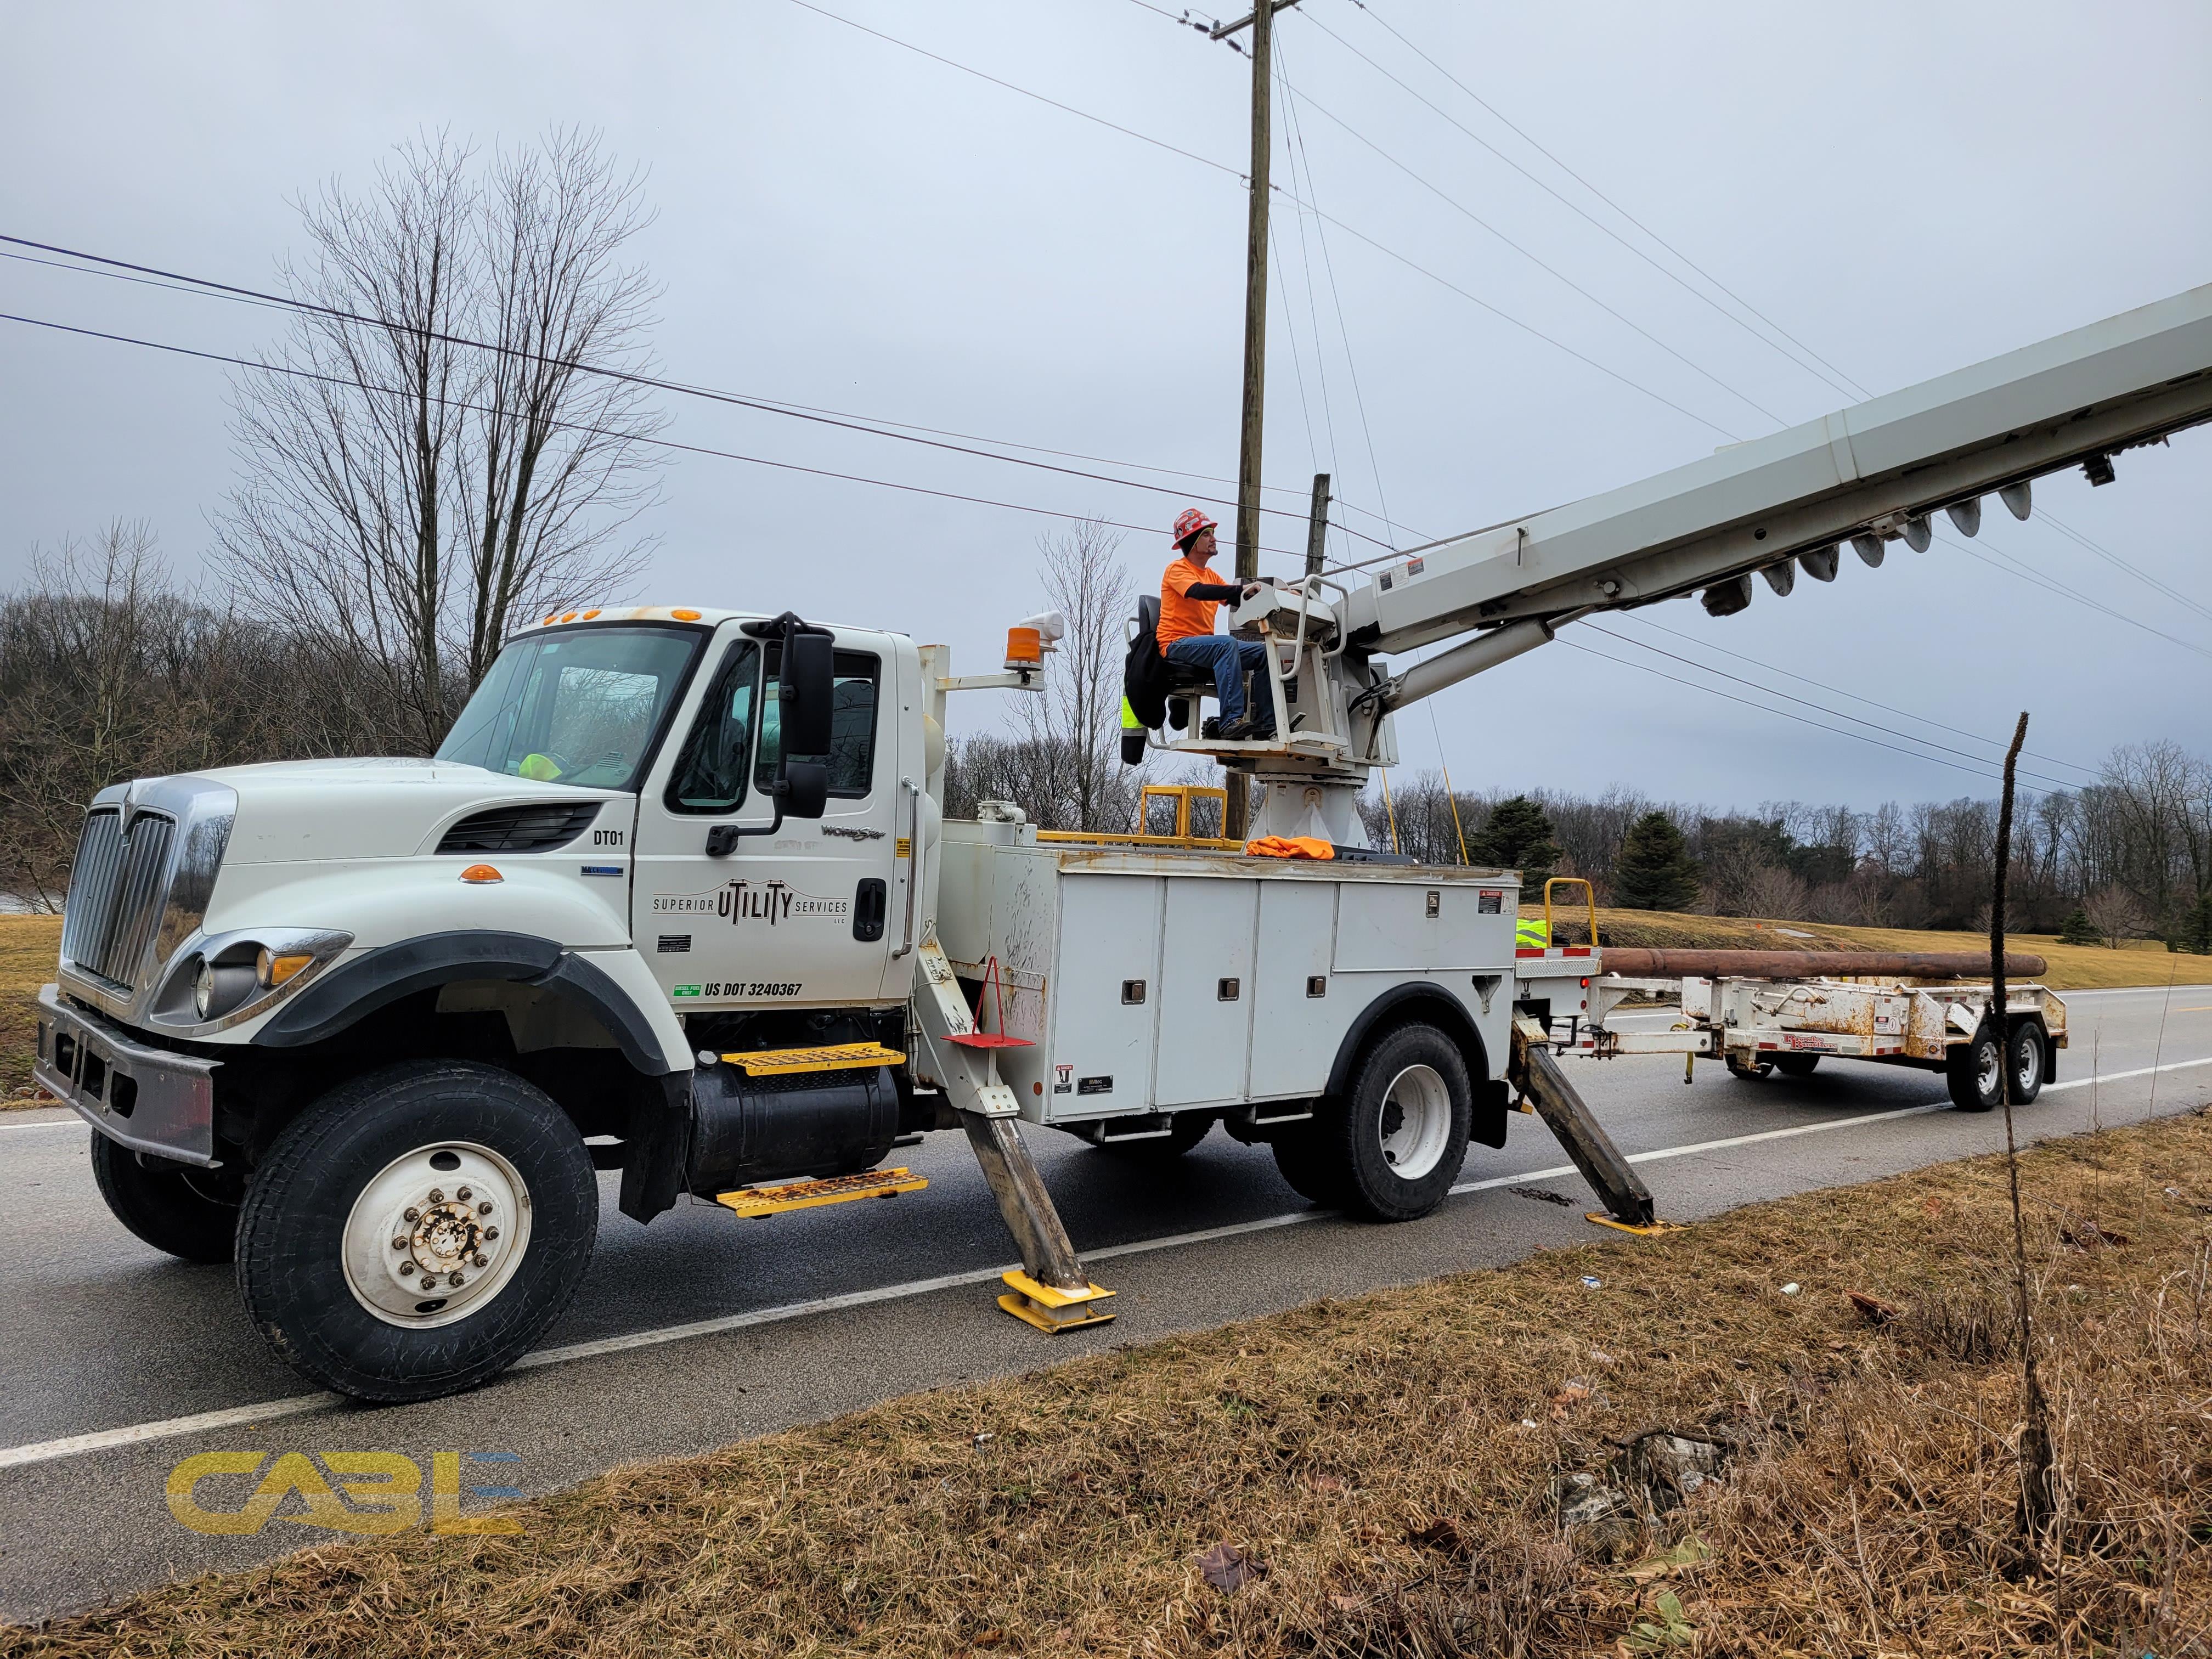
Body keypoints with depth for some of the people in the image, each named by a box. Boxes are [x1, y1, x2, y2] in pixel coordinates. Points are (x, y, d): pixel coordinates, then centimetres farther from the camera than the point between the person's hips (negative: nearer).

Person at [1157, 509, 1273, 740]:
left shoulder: (1211, 575, 22)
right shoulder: (1178, 569, -4)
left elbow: (1238, 600, 11)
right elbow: (1199, 591, -25)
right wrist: (1242, 589, -33)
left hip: (1204, 646, 8)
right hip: (1177, 644, -8)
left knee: (1265, 651, -7)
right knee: (1227, 644, -35)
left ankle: (1266, 722, -16)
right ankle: (1232, 719, -41)